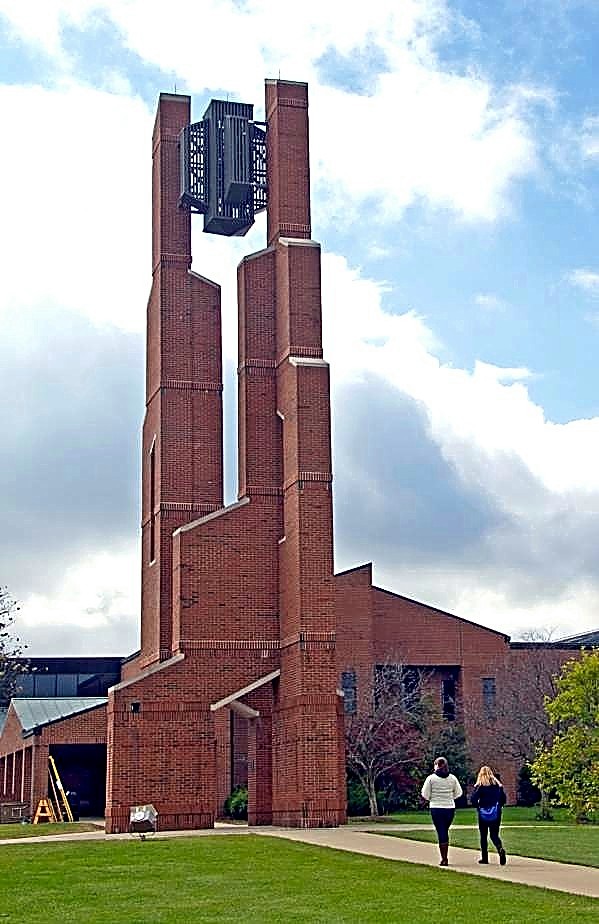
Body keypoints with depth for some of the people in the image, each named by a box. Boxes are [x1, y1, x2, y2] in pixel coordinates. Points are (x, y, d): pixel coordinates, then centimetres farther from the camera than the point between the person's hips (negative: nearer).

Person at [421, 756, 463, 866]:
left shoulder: (431, 778, -7)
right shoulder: (452, 778, 1)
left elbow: (425, 794, -5)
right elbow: (458, 793, 6)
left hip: (436, 808, -3)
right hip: (450, 807, 3)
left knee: (441, 833, 1)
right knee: (445, 831, 16)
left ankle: (444, 859, -1)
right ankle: (445, 857, 16)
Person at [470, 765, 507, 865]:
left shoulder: (479, 786, -7)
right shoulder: (498, 785, 2)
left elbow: (473, 800, -10)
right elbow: (503, 799, 6)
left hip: (483, 815, -2)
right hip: (496, 814, 2)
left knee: (483, 836, 9)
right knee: (494, 835, 7)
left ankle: (484, 858, 11)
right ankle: (500, 849, -21)